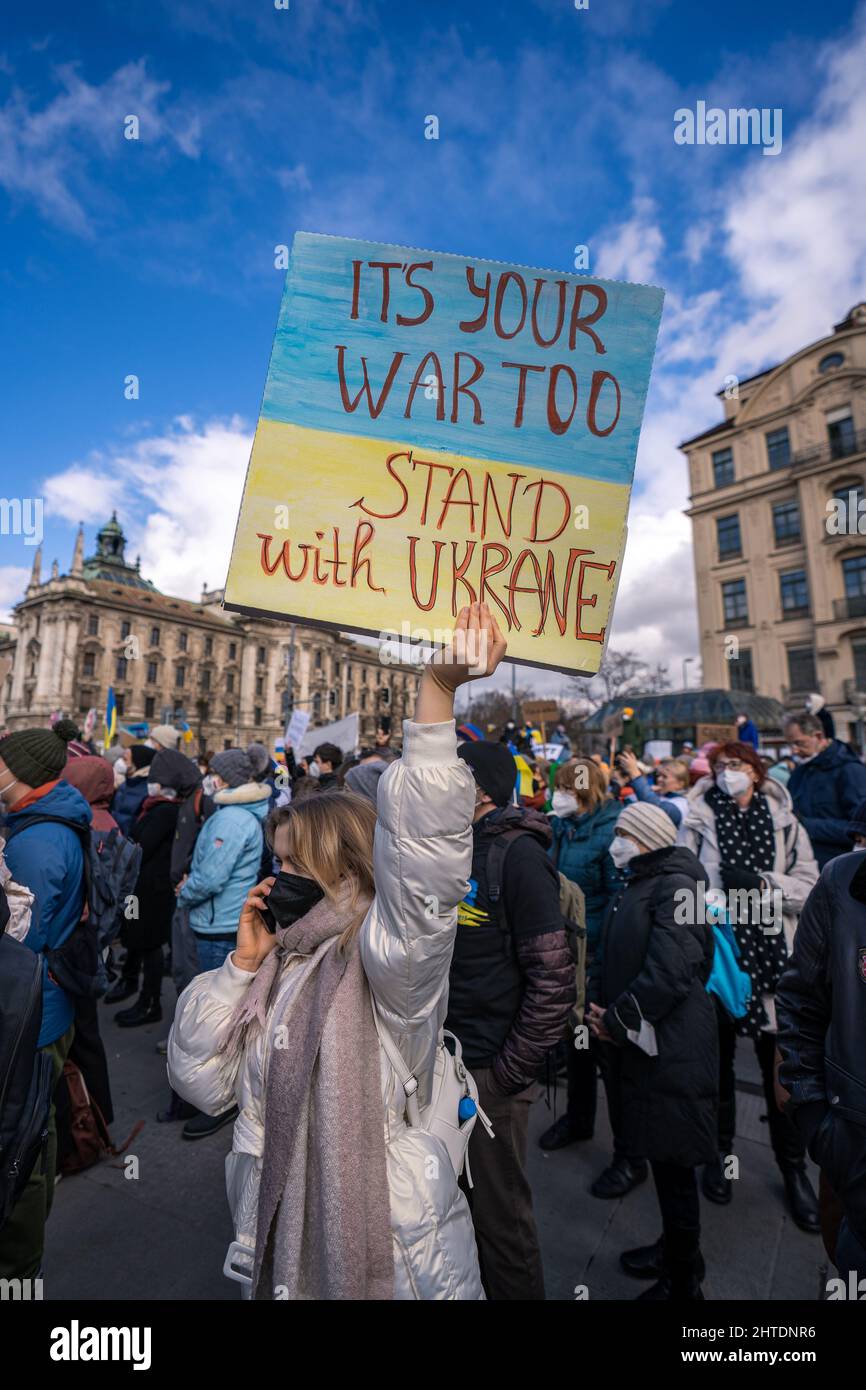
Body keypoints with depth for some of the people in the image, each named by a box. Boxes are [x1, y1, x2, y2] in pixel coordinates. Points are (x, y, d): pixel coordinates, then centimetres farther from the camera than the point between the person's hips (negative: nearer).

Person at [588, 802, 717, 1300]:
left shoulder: (676, 885, -17)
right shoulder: (634, 886, 11)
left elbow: (669, 973, -25)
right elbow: (610, 955, 16)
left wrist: (618, 1020, -14)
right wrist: (600, 1007, 2)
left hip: (671, 1049, -8)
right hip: (635, 1042, 8)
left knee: (674, 1162, 8)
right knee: (660, 1156, 22)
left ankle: (683, 1280, 28)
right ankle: (672, 1248, 42)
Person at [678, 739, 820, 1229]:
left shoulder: (783, 820, 3)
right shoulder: (698, 821, -3)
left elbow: (809, 884, 0)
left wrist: (762, 884, -15)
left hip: (772, 954, 1)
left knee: (781, 1064, 10)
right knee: (719, 1060, 15)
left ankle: (794, 1167, 33)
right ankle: (719, 1153, 37)